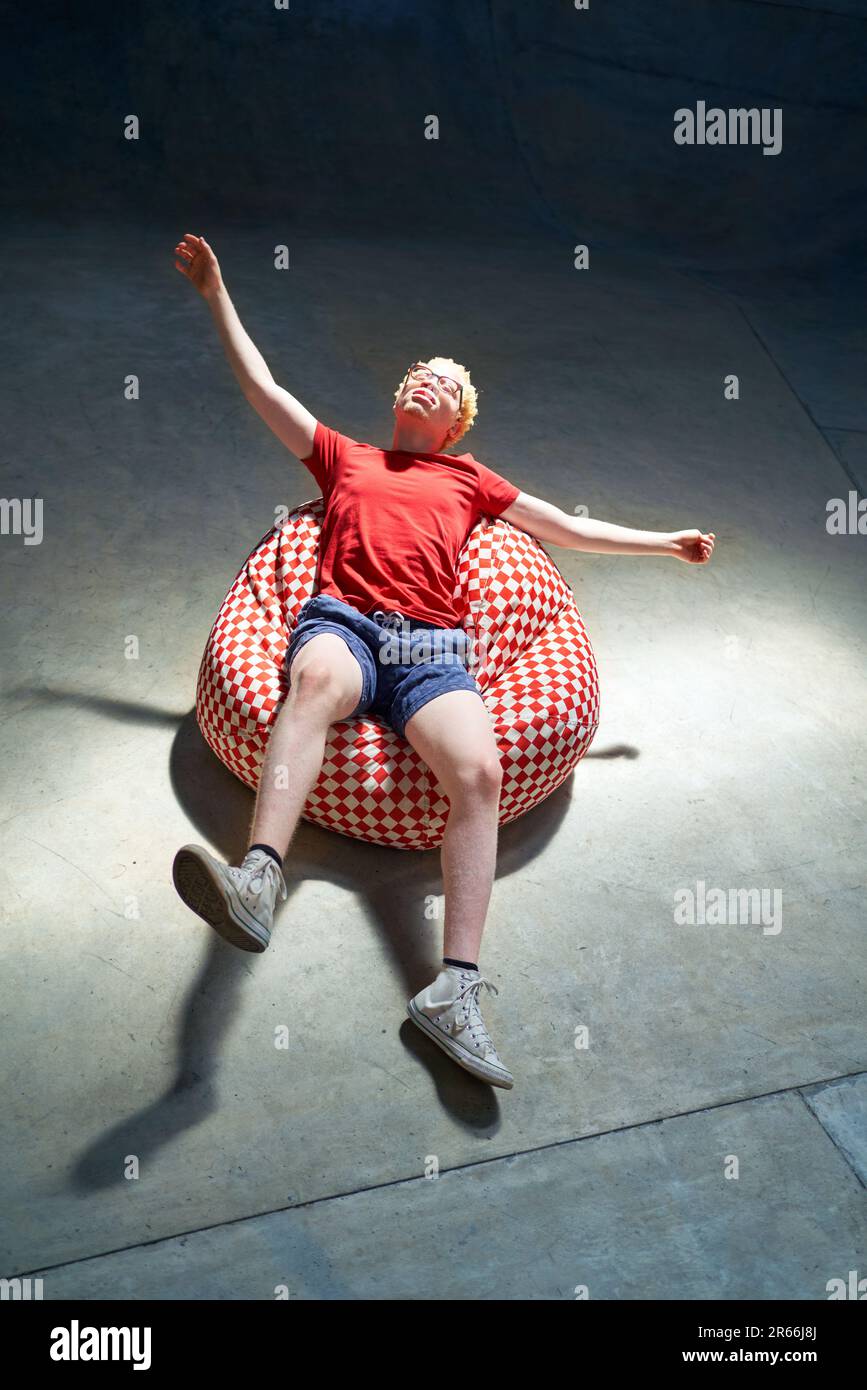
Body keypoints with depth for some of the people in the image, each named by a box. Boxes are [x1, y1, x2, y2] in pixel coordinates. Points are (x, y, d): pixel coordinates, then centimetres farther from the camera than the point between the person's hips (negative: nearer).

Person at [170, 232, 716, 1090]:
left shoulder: (468, 480, 32)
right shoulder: (344, 457, 31)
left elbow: (566, 527, 35)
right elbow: (261, 385, 33)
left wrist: (665, 543, 36)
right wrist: (216, 294, 35)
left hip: (428, 645, 1)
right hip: (342, 621, -1)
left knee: (480, 771, -29)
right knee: (316, 678, -40)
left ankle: (456, 990, -33)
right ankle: (257, 879, -57)